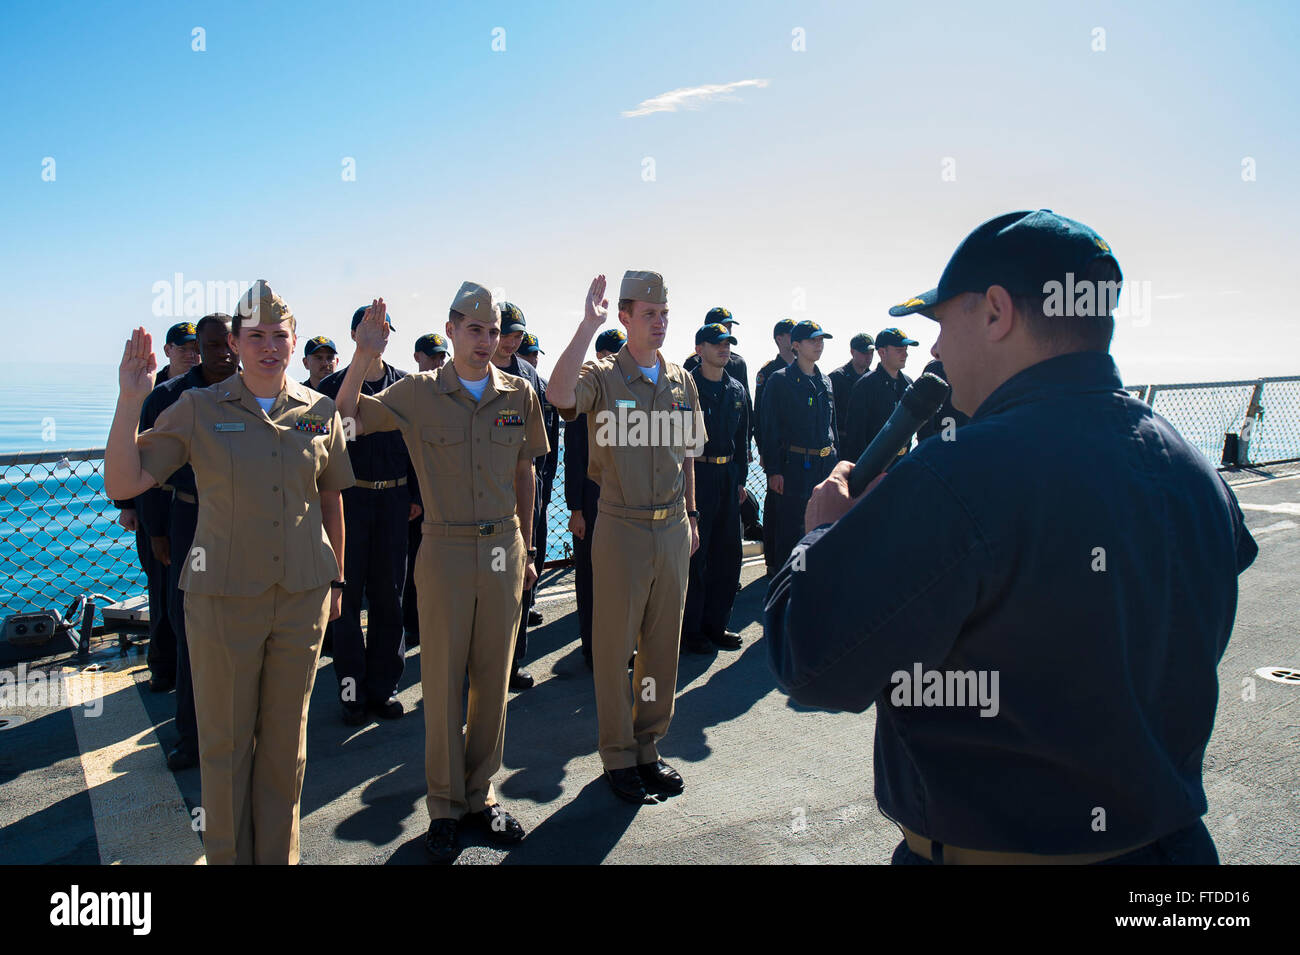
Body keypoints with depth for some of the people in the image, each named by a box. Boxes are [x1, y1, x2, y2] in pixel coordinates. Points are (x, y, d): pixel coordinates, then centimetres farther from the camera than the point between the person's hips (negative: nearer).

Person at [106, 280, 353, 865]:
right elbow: (123, 483, -7)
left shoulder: (319, 412, 4)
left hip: (302, 597, 2)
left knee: (285, 737, 13)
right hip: (222, 597, -1)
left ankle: (278, 854, 31)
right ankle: (227, 855, 30)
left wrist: (336, 578, 15)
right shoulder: (199, 409, -2)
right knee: (225, 739, 9)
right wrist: (130, 400, -16)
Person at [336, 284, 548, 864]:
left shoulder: (519, 394, 5)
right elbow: (346, 420, -3)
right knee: (443, 681, 4)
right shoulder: (418, 393, -1)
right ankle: (445, 806, 20)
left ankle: (481, 795, 26)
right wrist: (363, 357, -18)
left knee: (493, 676, 10)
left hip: (503, 550, 2)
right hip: (445, 550, -2)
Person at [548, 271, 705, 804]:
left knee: (663, 644, 12)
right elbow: (560, 395, -29)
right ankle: (619, 756, 21)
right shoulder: (602, 377, -6)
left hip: (673, 529, 5)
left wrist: (691, 515, 15)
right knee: (615, 647, 5)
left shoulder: (681, 381, 9)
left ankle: (648, 747, 28)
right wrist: (589, 324, -26)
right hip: (622, 529, -5)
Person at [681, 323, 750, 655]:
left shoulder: (737, 390, 12)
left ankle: (715, 624, 24)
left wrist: (740, 478, 14)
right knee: (694, 555, -1)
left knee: (729, 551, 10)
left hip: (727, 478, 7)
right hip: (694, 476, -6)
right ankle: (690, 630, 11)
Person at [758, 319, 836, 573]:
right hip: (794, 464, -6)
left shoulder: (825, 381, 13)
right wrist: (773, 470, -13)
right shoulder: (780, 380, -6)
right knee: (789, 529, -1)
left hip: (825, 464, 6)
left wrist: (833, 461, 16)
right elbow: (770, 428, -9)